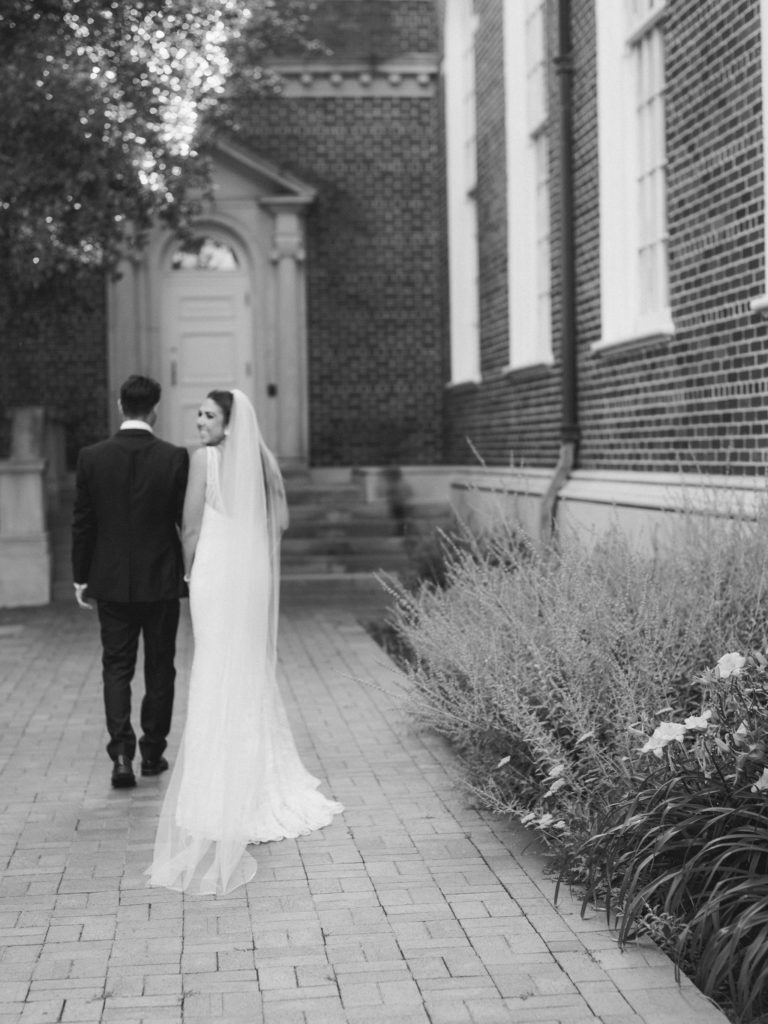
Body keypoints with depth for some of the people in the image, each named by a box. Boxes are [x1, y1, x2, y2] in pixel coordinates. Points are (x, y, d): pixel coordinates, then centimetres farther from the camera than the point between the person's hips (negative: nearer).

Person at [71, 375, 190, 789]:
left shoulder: (91, 457, -7)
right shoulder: (175, 458, -10)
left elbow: (82, 523, -2)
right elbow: (187, 520, -5)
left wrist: (81, 577, 7)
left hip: (110, 582, 1)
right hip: (162, 582, -1)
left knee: (116, 666, 8)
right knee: (159, 667, 13)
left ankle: (121, 752, -6)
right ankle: (152, 752, 20)